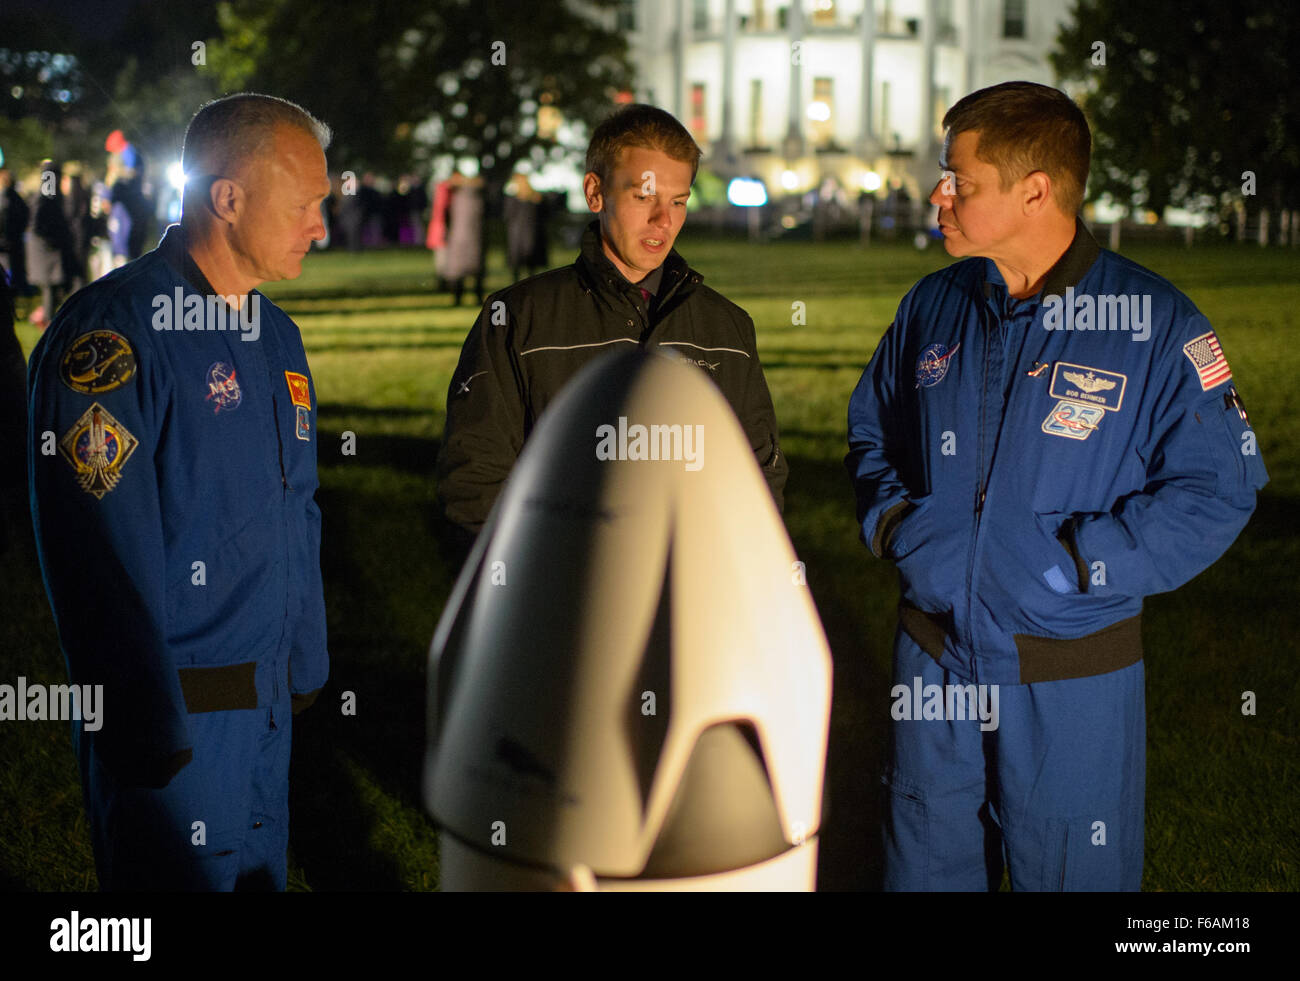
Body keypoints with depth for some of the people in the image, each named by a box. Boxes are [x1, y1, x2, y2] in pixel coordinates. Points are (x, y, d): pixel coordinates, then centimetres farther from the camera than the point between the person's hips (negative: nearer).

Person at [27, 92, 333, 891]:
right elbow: (107, 555, -21)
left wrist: (305, 668, 17)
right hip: (175, 719, -8)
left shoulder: (276, 335, 10)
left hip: (268, 703, 8)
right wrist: (148, 729, -19)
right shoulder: (113, 335, -18)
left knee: (262, 875, 18)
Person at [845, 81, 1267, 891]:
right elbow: (872, 432, 17)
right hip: (934, 662, 4)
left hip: (1074, 680, -4)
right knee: (924, 865, 16)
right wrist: (890, 519, -3)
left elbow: (1217, 490, -12)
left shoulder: (1155, 325, -11)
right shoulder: (932, 307, 4)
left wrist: (1077, 560, -19)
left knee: (1071, 874, 10)